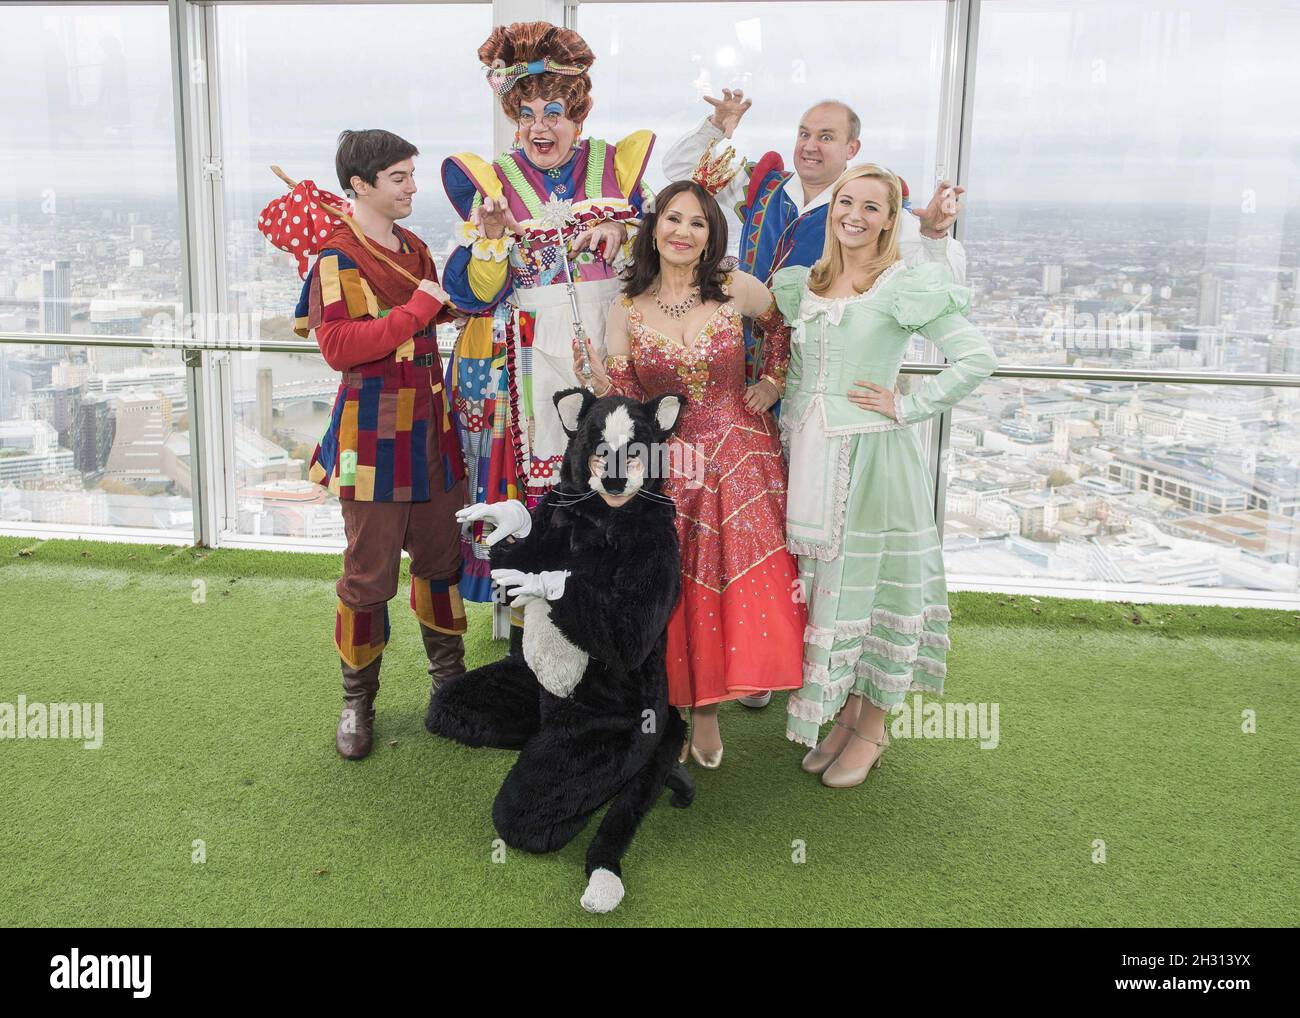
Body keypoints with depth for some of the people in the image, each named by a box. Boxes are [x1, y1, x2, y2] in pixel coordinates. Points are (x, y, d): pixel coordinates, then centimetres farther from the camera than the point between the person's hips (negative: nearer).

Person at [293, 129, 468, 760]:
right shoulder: (337, 257, -10)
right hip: (372, 434, -7)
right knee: (370, 572, 0)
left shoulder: (415, 248, 15)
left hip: (429, 429, 7)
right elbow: (338, 347, -21)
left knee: (441, 557, 13)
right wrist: (416, 310, -19)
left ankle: (449, 679, 30)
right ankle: (358, 701, 16)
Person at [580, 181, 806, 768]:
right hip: (666, 468, 0)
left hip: (739, 459, 0)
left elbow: (782, 324, 18)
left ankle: (708, 707, 17)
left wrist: (773, 381, 8)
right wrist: (601, 387, -24)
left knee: (744, 585, -3)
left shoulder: (737, 290, -4)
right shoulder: (626, 311, -2)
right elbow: (624, 407, -5)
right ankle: (671, 704, 22)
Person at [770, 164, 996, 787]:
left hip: (873, 456, -5)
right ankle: (843, 713, 26)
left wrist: (906, 407, -11)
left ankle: (871, 726, 18)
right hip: (810, 454, 6)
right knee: (822, 582, 10)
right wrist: (790, 426, 9)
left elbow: (977, 359, -12)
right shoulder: (805, 284, 11)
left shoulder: (906, 285, -7)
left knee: (869, 582, 2)